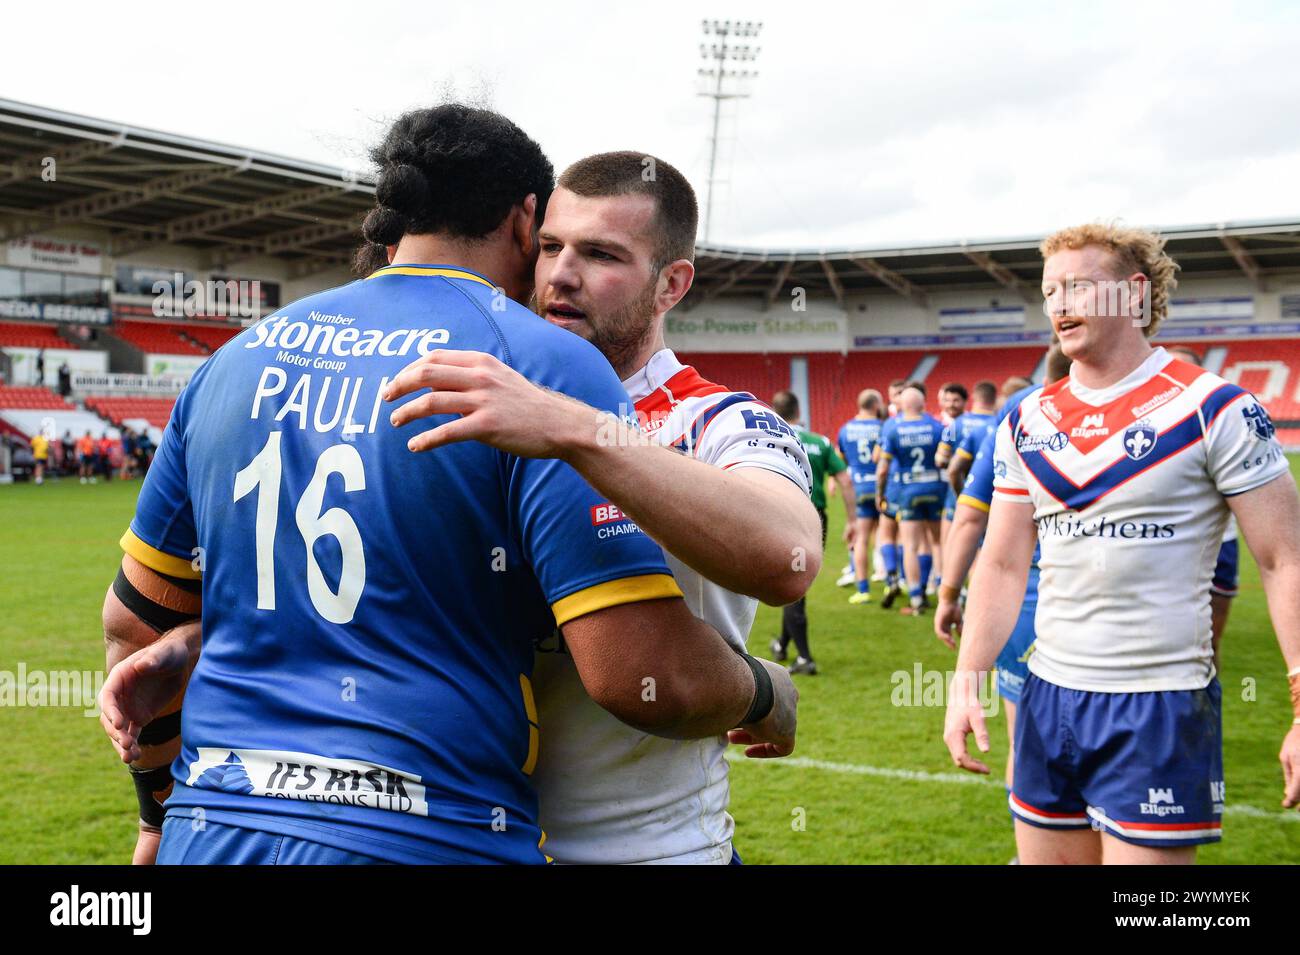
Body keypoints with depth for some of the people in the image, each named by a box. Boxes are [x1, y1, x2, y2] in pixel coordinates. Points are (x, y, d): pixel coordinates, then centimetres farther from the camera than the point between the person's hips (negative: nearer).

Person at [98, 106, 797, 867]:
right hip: (430, 838, -4)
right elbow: (649, 677, -18)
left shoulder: (237, 357, 7)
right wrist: (766, 695, 3)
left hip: (210, 831, 5)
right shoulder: (549, 365, -9)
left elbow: (133, 620, 16)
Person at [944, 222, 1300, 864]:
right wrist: (966, 681, 0)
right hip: (1049, 698, 5)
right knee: (1043, 854, 13)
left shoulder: (1211, 408, -8)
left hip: (1160, 708, -5)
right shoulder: (1026, 423, 7)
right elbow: (1002, 568, 10)